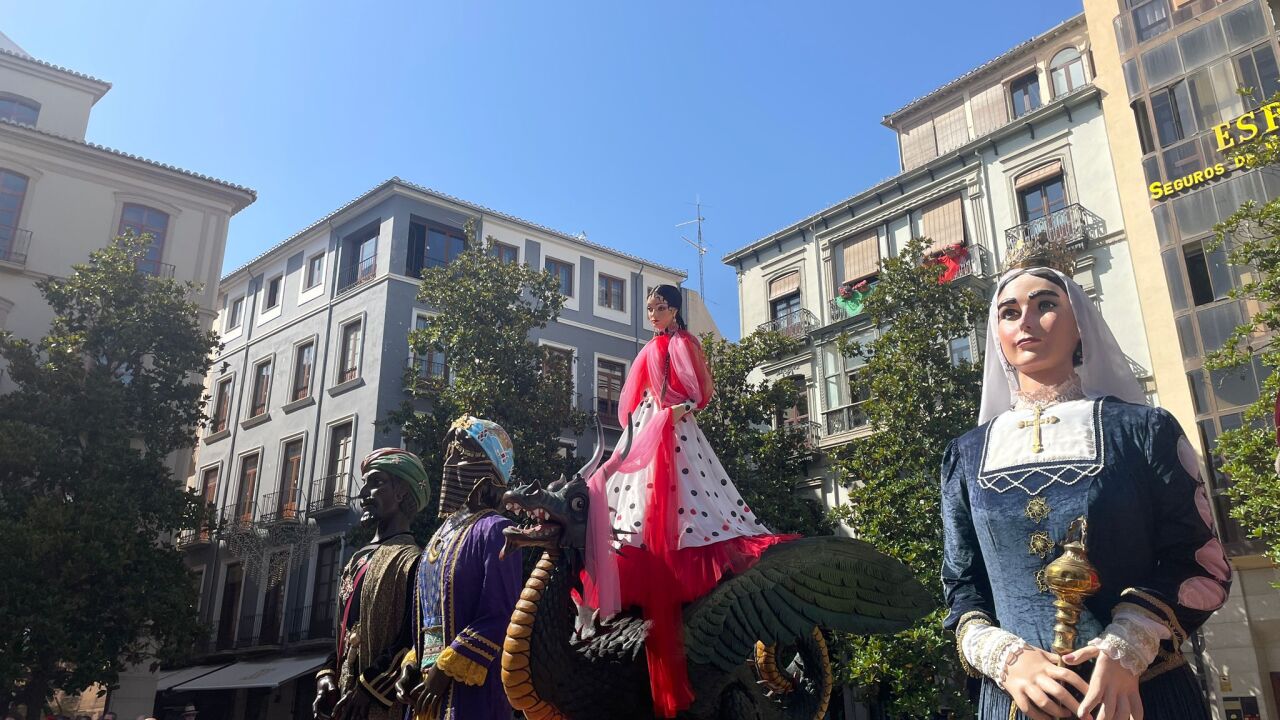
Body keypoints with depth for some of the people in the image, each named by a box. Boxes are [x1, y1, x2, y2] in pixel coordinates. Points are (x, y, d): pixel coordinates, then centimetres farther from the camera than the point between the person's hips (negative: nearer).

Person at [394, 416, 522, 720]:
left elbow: (500, 616, -18)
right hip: (428, 686, 8)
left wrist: (445, 671, -17)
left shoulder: (494, 530, -10)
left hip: (471, 689, -8)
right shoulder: (443, 533, 16)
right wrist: (412, 666, 8)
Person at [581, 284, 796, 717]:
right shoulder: (649, 351, 23)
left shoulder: (684, 344, 5)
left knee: (677, 497, -17)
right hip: (645, 432, 6)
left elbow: (703, 389, -2)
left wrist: (686, 408, -18)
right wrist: (634, 426, 8)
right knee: (643, 502, -3)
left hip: (675, 430, -6)